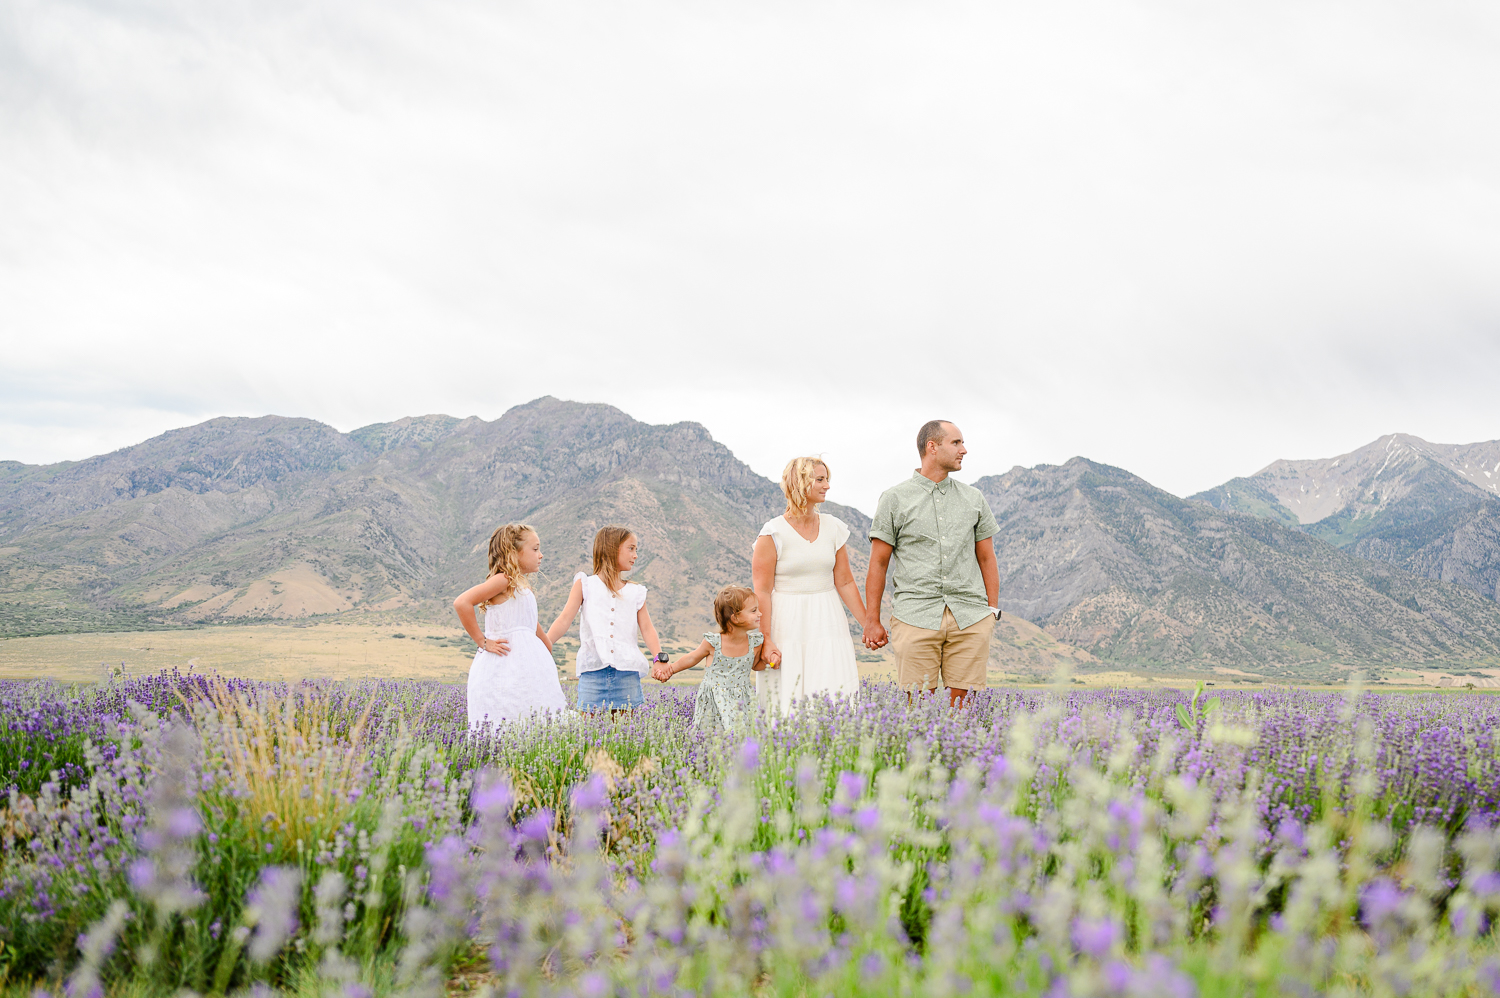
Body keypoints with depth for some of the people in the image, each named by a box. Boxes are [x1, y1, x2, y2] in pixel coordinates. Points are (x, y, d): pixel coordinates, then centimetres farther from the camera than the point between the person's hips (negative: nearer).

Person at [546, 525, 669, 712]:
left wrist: (660, 658, -10)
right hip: (593, 672, -2)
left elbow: (647, 628, 8)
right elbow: (565, 620, 4)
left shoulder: (636, 592, 17)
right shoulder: (585, 584, 9)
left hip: (627, 673, 2)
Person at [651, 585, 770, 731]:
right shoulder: (713, 642, -14)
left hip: (742, 702, 2)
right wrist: (670, 669, 1)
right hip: (713, 703, -2)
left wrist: (765, 659, -4)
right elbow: (693, 658, 5)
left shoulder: (755, 642, -6)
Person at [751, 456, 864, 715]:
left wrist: (869, 623, 11)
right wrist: (766, 641, -14)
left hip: (827, 624, 4)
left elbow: (845, 582, 12)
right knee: (789, 703, -4)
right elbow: (762, 591, -8)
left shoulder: (834, 528, 7)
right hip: (787, 625, -4)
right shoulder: (773, 534, -8)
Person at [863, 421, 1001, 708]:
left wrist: (993, 612, 9)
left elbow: (986, 559, 17)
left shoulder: (974, 499, 14)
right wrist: (872, 621, 1)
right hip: (916, 618, -2)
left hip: (971, 619, 3)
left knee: (963, 702, 1)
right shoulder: (894, 499, 5)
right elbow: (878, 564, 4)